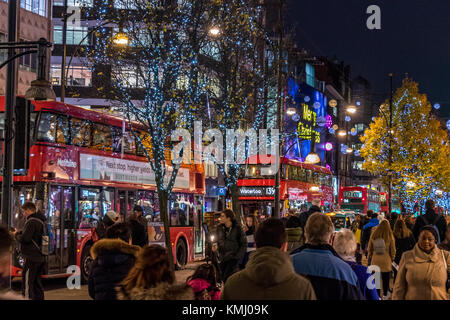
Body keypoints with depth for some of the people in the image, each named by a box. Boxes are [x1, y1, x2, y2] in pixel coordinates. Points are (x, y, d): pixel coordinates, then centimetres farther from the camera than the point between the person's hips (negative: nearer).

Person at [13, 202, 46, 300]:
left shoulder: (31, 222, -15)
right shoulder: (42, 221, 15)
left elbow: (24, 239, -21)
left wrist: (17, 235, -2)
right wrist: (20, 232, 14)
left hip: (32, 257, -9)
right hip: (41, 257, 9)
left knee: (27, 283, -7)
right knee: (37, 282, 16)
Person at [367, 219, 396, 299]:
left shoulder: (373, 235, -4)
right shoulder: (390, 237, -9)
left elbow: (369, 248, 7)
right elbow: (392, 250, 0)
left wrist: (370, 256, 22)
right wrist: (392, 258, 17)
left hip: (375, 260, 1)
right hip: (386, 261, -1)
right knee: (385, 278, 12)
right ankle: (385, 295, 23)